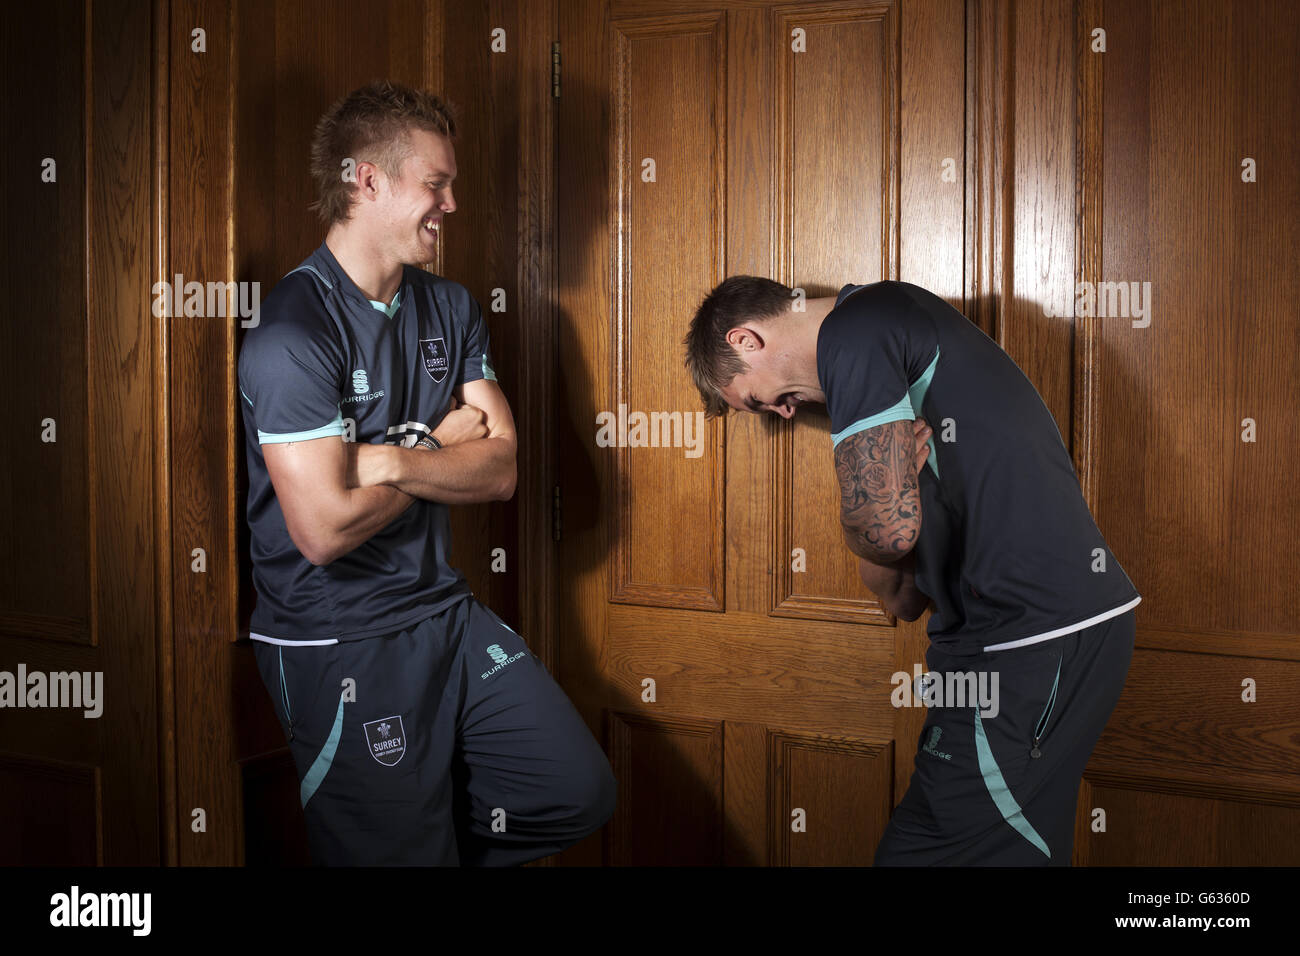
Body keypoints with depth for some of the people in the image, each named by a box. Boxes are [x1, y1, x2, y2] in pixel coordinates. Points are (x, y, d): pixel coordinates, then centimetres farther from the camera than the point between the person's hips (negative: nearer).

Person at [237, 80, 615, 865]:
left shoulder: (450, 308, 6)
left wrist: (394, 461, -21)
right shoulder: (291, 334, -18)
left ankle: (435, 836, 26)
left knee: (581, 793, 9)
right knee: (401, 850, 6)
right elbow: (326, 529, -25)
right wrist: (443, 448, -9)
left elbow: (500, 470, -1)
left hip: (447, 615, 7)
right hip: (339, 646, -7)